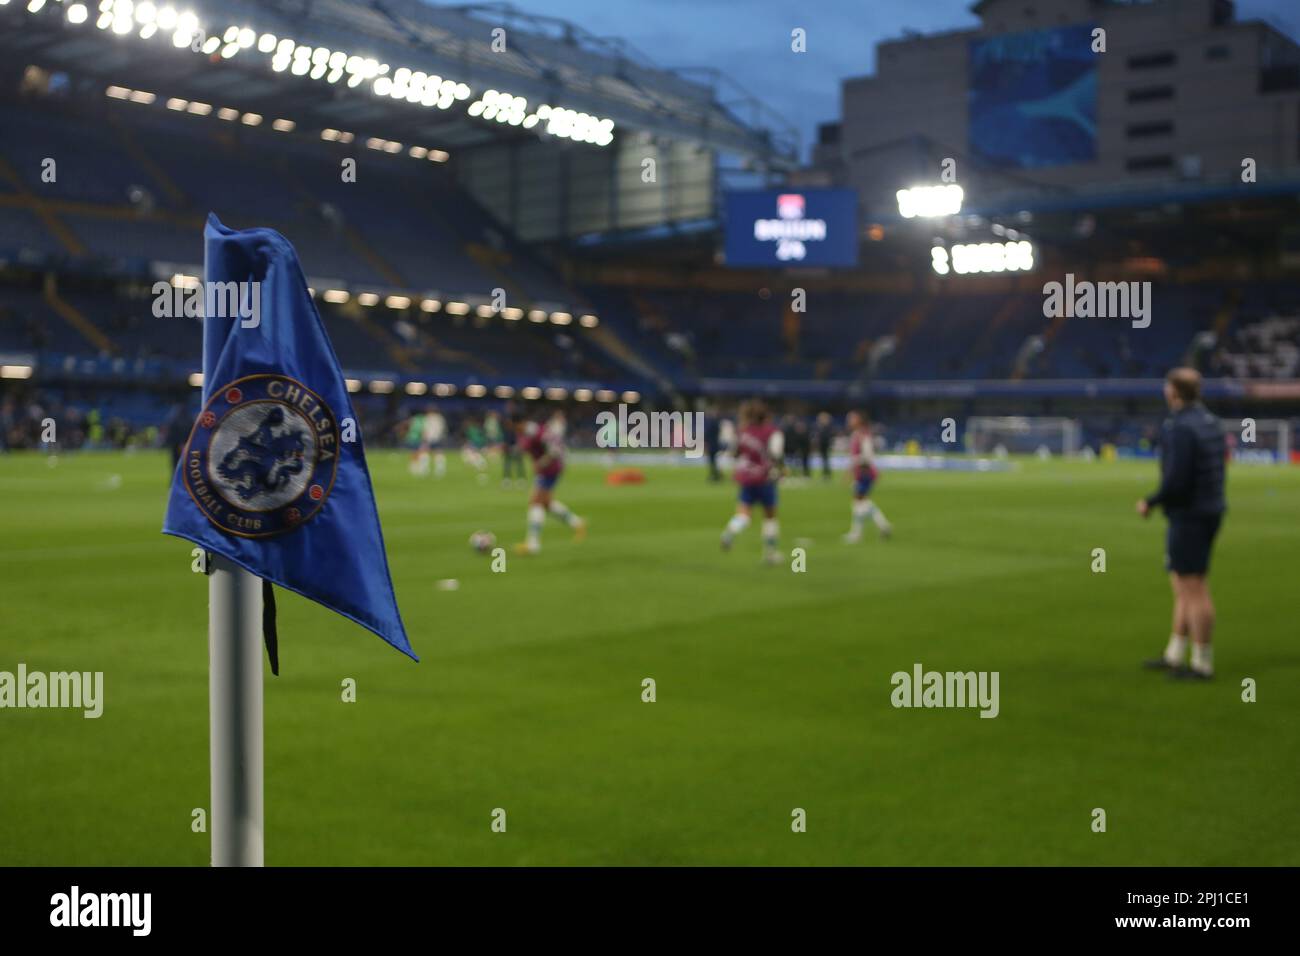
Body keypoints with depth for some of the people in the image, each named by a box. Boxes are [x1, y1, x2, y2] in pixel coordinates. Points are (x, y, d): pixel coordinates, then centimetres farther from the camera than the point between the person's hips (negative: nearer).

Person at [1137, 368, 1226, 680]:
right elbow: (1218, 467, 15)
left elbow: (1176, 481, -24)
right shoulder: (1210, 422, 10)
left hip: (1188, 517, -10)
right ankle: (1174, 655, 24)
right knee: (1182, 588, 17)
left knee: (1194, 590, -3)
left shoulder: (1180, 428, -19)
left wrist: (1150, 502, -10)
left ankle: (1202, 663, 2)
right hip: (1210, 510, 10)